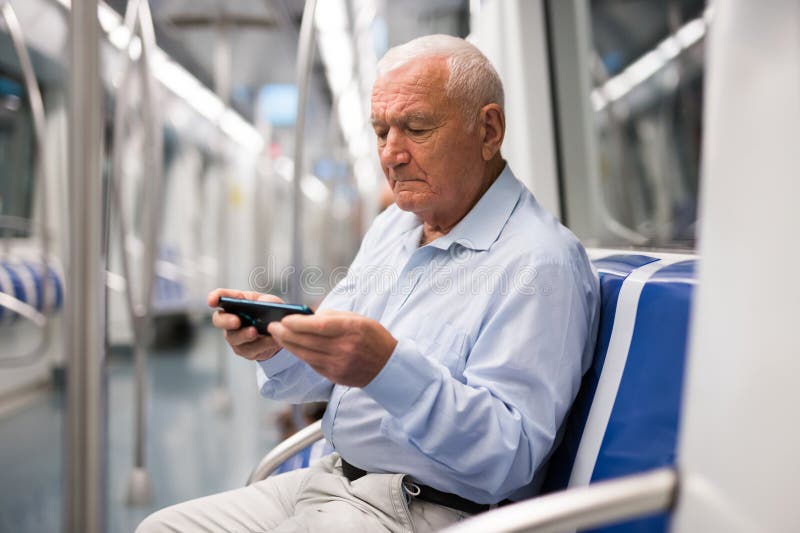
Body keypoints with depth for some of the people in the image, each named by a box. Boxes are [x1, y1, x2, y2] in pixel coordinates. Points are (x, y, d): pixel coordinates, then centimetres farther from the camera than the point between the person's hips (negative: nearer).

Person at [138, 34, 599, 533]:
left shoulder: (541, 263, -17)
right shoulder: (393, 226, 12)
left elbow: (510, 458, -24)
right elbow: (319, 374, 15)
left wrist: (389, 369, -37)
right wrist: (277, 339, -8)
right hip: (330, 479, 9)